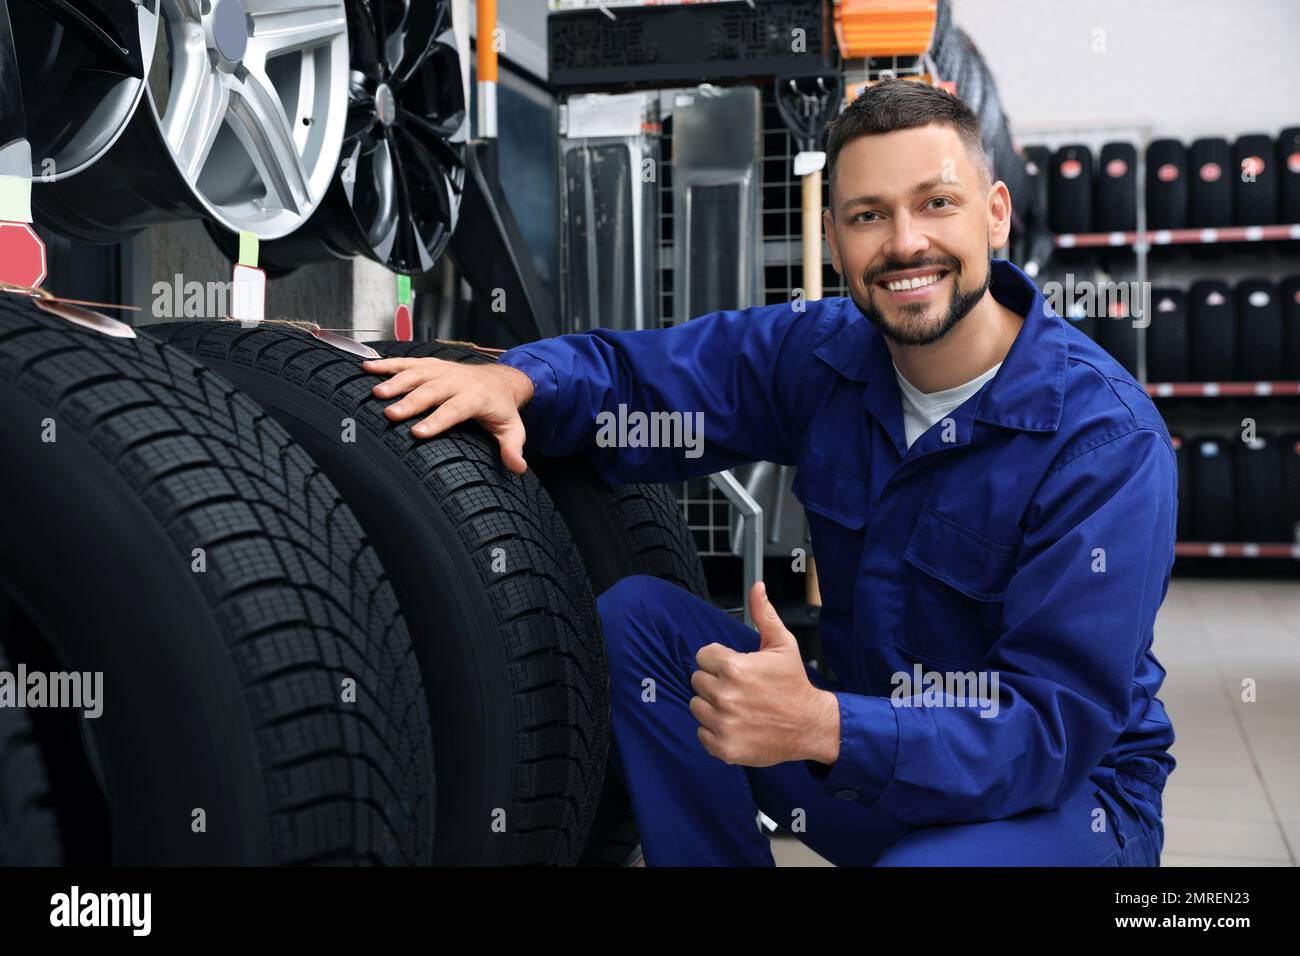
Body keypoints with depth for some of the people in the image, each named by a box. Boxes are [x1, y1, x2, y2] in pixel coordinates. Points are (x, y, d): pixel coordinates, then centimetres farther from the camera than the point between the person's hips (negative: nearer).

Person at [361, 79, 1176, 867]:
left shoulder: (1106, 438, -23)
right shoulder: (825, 351, -6)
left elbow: (1058, 727, -27)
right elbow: (634, 378, 1)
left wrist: (820, 728, -41)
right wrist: (512, 380, -23)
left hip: (1070, 794, -5)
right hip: (874, 738, 5)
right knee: (635, 617, -9)